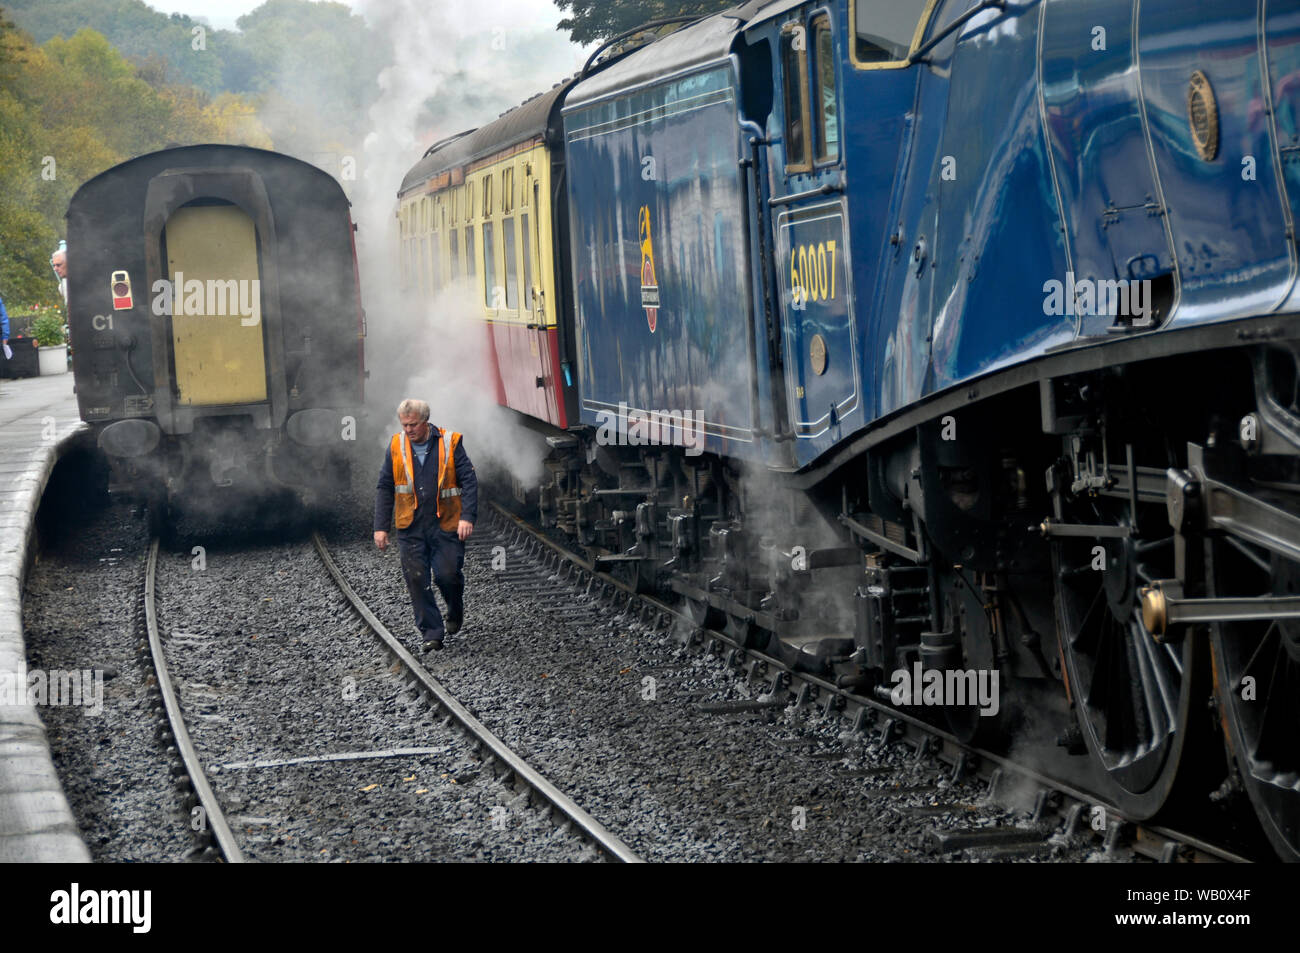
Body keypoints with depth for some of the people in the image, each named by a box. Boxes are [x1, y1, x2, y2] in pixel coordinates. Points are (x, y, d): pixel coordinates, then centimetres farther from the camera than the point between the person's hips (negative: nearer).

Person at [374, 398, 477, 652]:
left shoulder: (450, 443, -3)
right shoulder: (396, 446, 4)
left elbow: (469, 481, -4)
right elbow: (384, 488, 9)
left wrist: (467, 517, -15)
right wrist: (381, 527, 4)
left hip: (446, 526, -2)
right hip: (410, 527, 2)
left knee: (448, 574, -5)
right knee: (416, 579, -3)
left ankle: (455, 612, 28)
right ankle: (432, 633, 5)